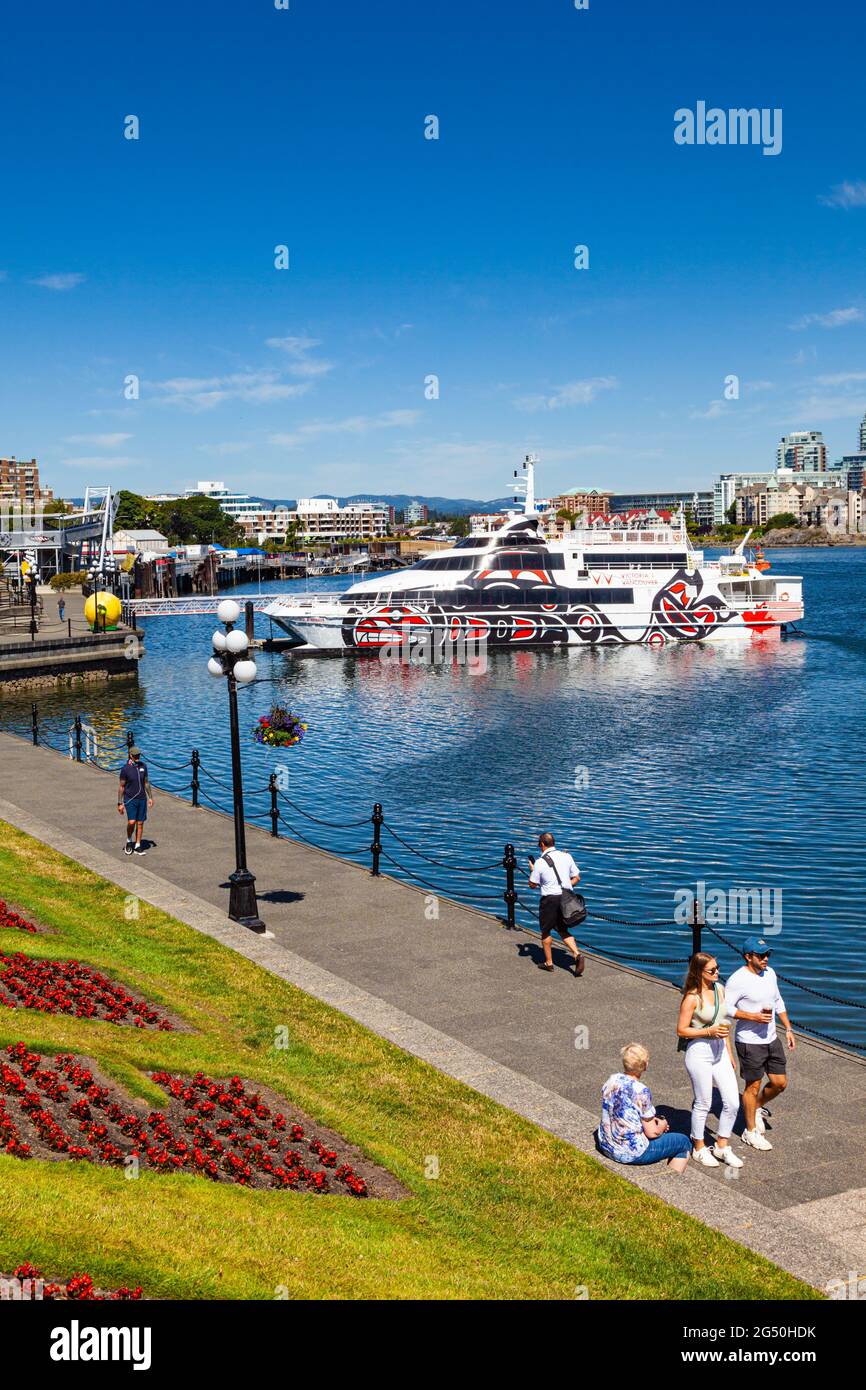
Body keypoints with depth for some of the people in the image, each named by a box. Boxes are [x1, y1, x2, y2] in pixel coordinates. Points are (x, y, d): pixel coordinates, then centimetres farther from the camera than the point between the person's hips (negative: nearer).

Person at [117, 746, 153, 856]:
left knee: (140, 823, 6)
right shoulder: (125, 768, -10)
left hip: (142, 799, 4)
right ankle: (129, 841, 11)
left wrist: (150, 797, 12)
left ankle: (137, 846, 15)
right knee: (131, 822, -15)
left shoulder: (143, 766, 2)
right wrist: (120, 803, -8)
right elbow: (121, 787, -6)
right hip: (130, 799, -4)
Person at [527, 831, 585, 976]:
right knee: (563, 930, 17)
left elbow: (532, 885, -3)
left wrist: (532, 870, 12)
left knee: (545, 932, 14)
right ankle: (577, 954, -3)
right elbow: (577, 878, 8)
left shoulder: (540, 862, -12)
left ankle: (549, 963, 23)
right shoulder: (566, 856, 3)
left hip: (550, 900, -5)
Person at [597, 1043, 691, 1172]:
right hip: (631, 1154, -7)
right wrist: (662, 1126, 7)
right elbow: (651, 1133, -15)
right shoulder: (641, 1091, -22)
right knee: (684, 1142, 10)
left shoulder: (611, 1081, -3)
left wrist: (651, 1119, 14)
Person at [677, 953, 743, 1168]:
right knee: (703, 1104, 7)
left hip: (720, 1052, 7)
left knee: (733, 1102, 6)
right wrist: (709, 1031, -22)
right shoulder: (692, 998, -16)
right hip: (699, 1053, -7)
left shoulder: (719, 989, 4)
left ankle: (722, 1147, 24)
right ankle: (699, 1148, 26)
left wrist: (729, 1053, 18)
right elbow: (681, 1030, -13)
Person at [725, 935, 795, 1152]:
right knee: (753, 1086, 4)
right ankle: (751, 1131, 20)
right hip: (750, 1042, -7)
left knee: (780, 1083, 11)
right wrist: (753, 1016, -24)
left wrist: (788, 1029, 13)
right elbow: (725, 1008, -20)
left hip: (772, 1039, 7)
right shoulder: (738, 980, -20)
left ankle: (757, 1108, 37)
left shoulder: (770, 973, 5)